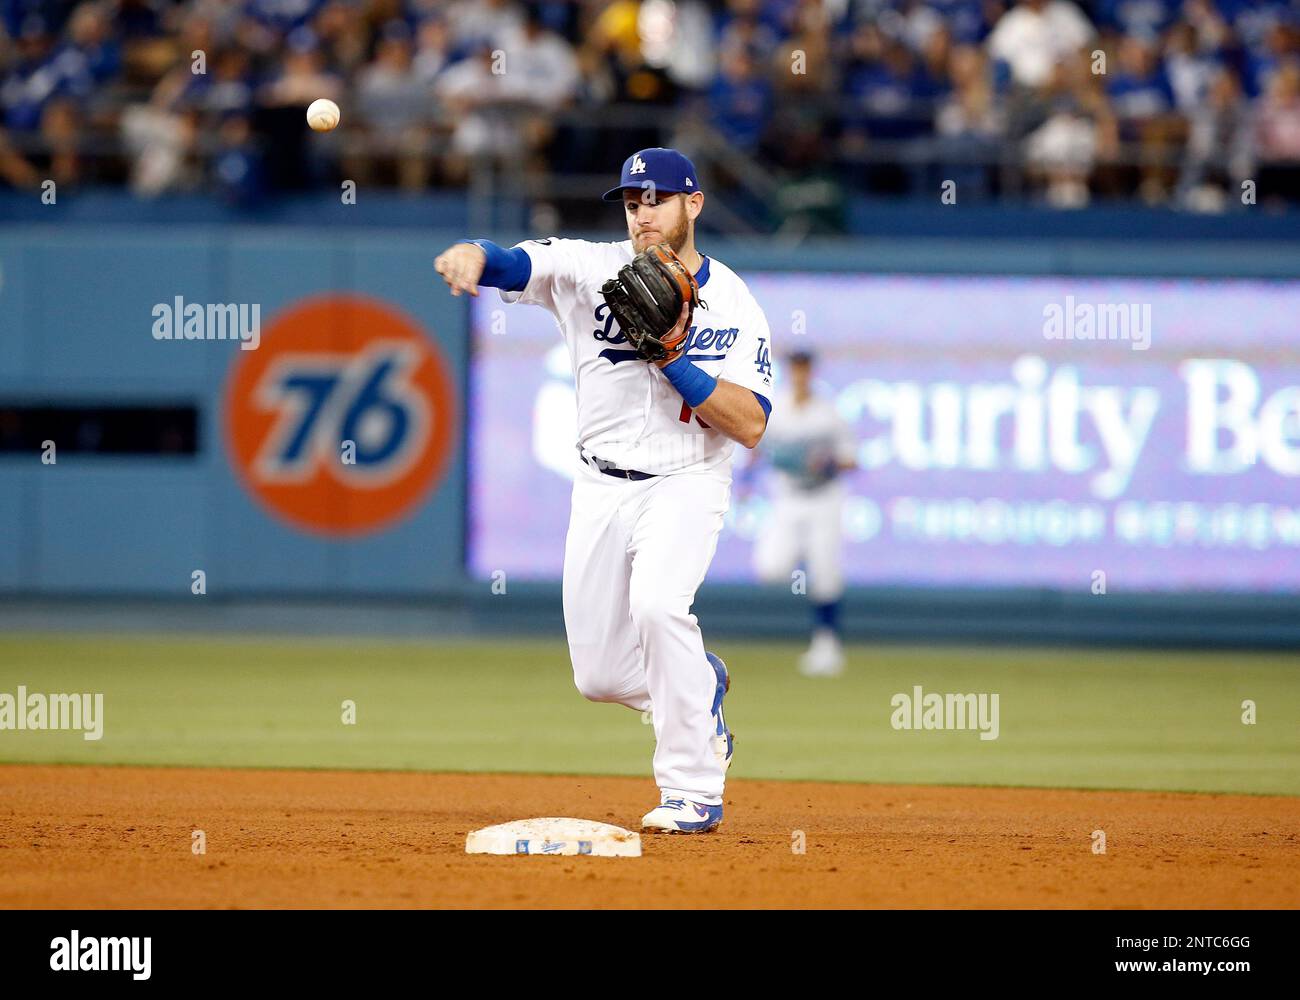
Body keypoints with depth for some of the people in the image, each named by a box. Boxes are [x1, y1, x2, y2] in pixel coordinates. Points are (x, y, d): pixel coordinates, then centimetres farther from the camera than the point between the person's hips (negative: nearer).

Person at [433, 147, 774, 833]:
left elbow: (750, 426, -16)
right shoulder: (594, 270, -3)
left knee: (655, 602, -31)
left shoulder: (733, 306, -7)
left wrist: (674, 359, -24)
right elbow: (512, 263, -18)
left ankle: (693, 791, -20)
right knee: (601, 677, 4)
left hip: (685, 486, -3)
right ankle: (701, 686, 39)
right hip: (600, 489, 3)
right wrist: (471, 255, -41)